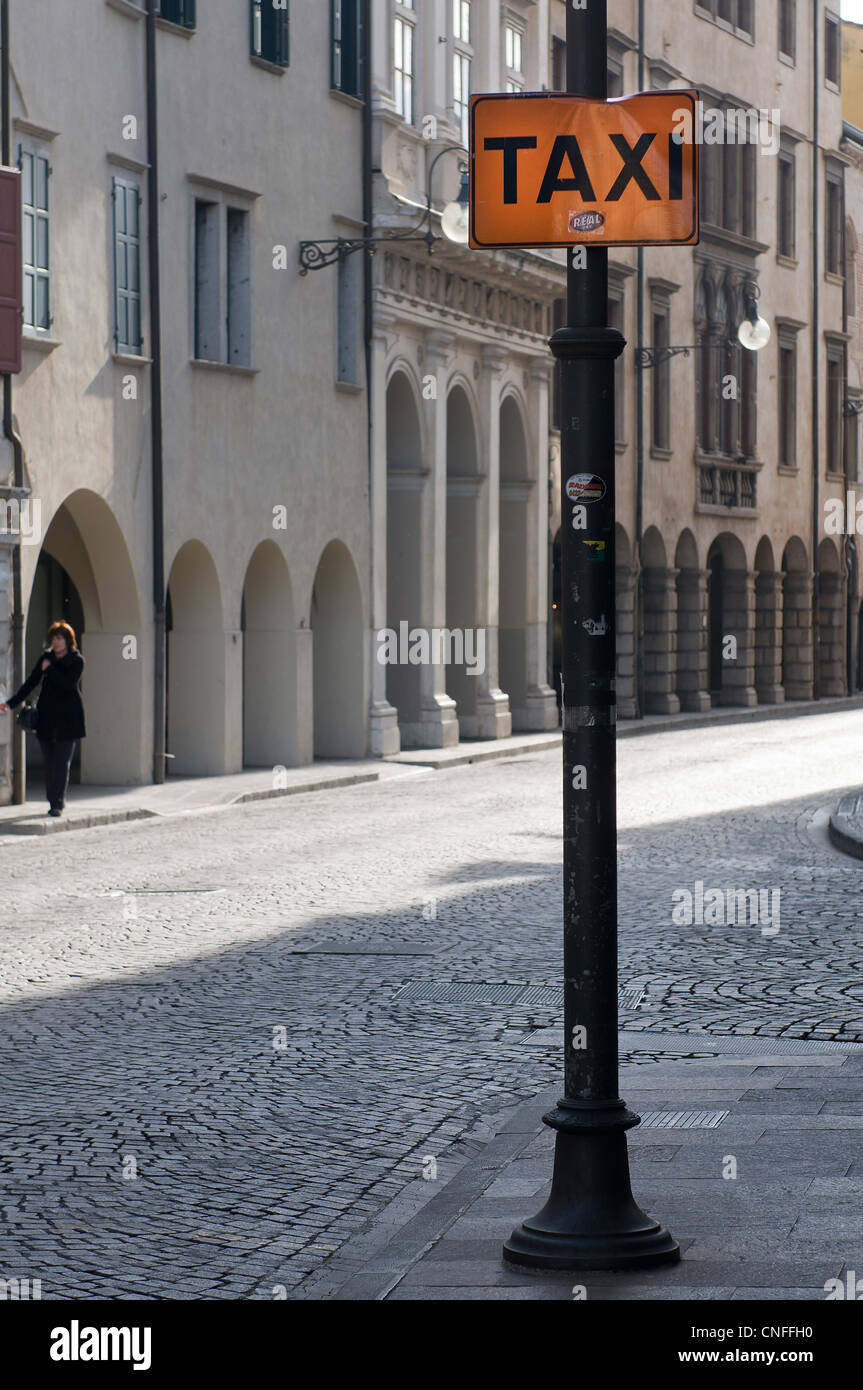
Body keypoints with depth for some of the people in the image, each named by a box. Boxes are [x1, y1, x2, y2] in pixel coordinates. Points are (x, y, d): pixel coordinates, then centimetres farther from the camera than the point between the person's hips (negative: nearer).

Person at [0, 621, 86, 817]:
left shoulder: (76, 661, -3)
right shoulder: (46, 657, 9)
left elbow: (69, 683, -19)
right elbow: (30, 683, 8)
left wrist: (49, 669, -13)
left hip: (68, 717, -4)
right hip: (46, 716, 4)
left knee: (62, 762, -9)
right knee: (49, 762, 4)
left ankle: (58, 804, -10)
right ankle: (53, 802, 13)